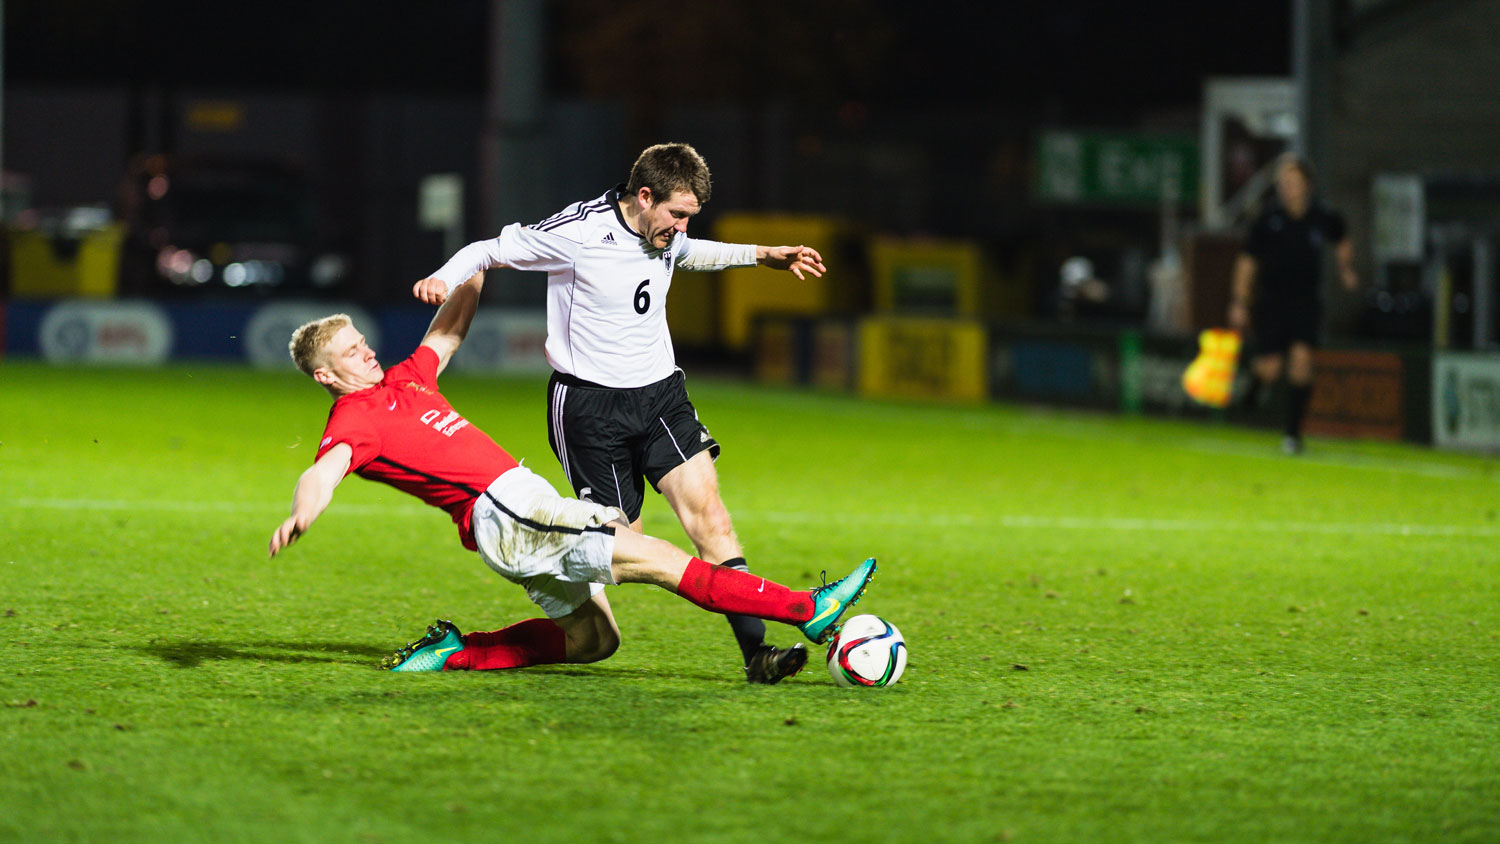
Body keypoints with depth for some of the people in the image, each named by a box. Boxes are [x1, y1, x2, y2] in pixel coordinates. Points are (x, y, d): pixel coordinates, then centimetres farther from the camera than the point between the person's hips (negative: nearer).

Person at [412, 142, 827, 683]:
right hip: (589, 405, -6)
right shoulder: (578, 233, -16)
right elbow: (490, 251, -7)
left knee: (707, 510, -12)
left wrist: (761, 254, 28)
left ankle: (756, 651, -17)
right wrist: (444, 279, -26)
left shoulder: (665, 233, 5)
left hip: (660, 391, 6)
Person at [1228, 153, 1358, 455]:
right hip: (1271, 302, -1)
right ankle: (1254, 382, 34)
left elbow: (1342, 242, 23)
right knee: (1269, 368, -6)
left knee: (1301, 359, -13)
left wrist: (1347, 268, 10)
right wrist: (1239, 303, -1)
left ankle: (1292, 431, -4)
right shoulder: (1268, 219, -7)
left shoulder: (1323, 219, -2)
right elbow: (1247, 261, 1)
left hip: (1306, 302, 1)